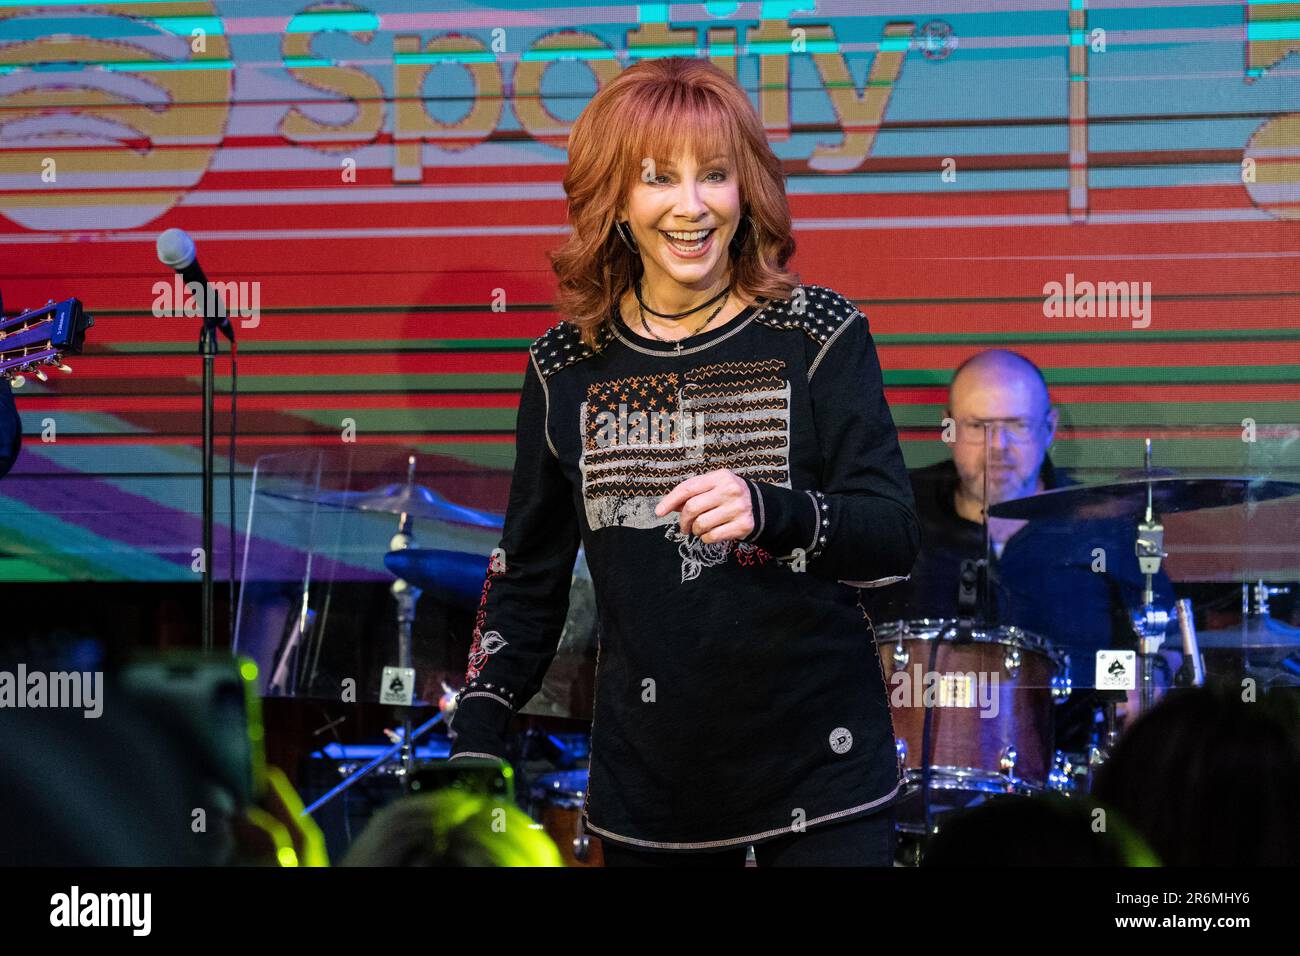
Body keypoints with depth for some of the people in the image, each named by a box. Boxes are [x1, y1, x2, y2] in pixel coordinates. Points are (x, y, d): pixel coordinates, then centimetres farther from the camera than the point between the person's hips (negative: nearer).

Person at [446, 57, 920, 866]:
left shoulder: (818, 335, -3)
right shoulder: (568, 366, 3)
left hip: (819, 784, -2)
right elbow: (527, 579, 12)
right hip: (647, 793, 2)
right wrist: (474, 746, 1)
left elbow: (896, 539, -11)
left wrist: (770, 510, -31)